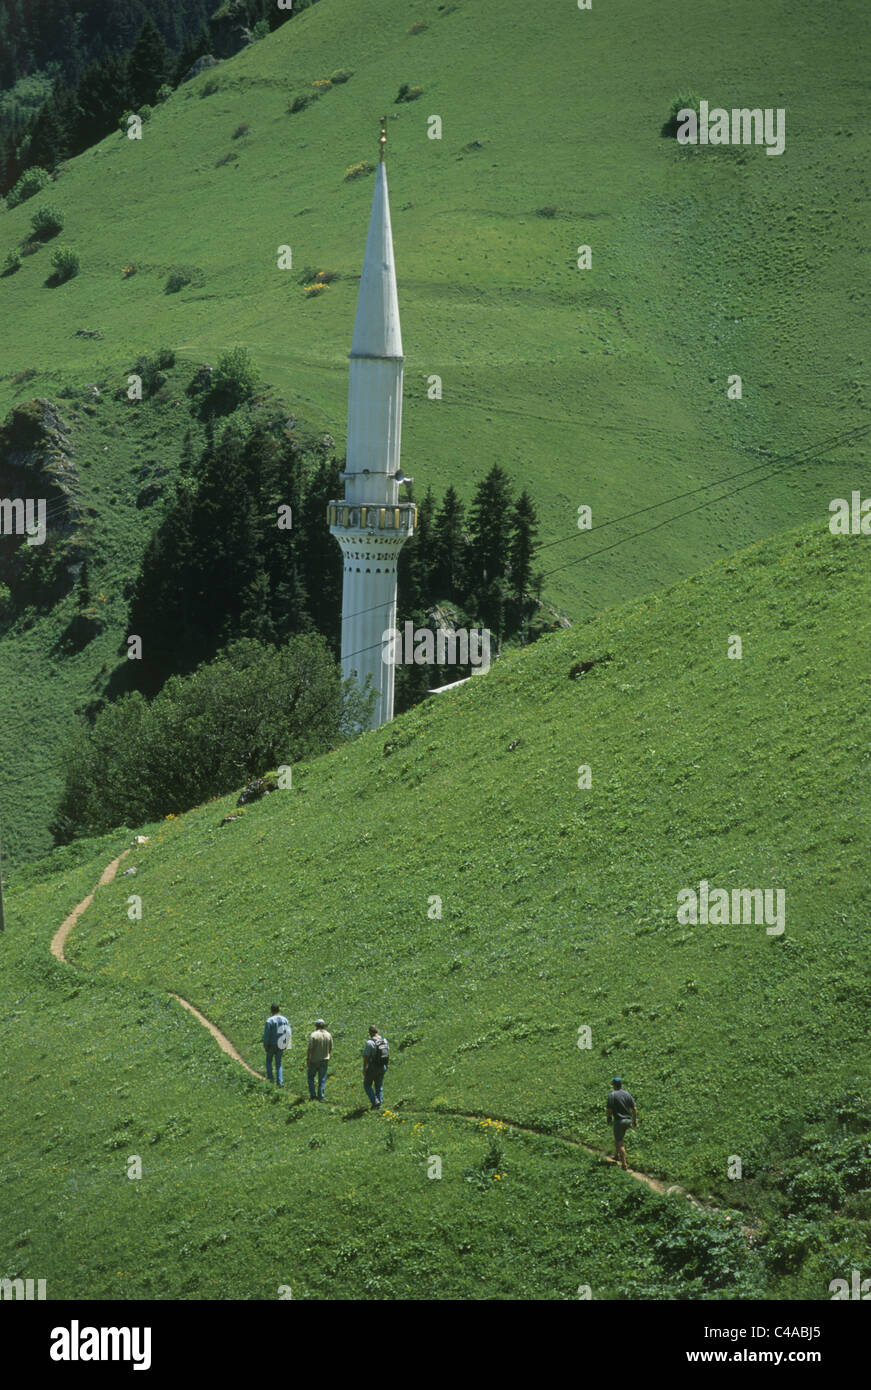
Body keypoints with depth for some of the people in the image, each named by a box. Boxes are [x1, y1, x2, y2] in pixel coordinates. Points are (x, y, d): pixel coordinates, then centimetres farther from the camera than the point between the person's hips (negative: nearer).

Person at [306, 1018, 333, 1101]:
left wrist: (307, 1059, -7)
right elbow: (331, 1048, 4)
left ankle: (312, 1095, 8)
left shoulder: (313, 1035, -15)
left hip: (314, 1060, -3)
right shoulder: (329, 1035, -1)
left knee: (311, 1077, 14)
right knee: (322, 1079, 9)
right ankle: (320, 1096, 8)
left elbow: (310, 1049, -16)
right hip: (325, 1060, 3)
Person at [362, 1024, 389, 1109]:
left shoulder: (370, 1043, -20)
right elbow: (388, 1053, 8)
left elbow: (366, 1057, -17)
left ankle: (374, 1101, -4)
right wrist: (386, 1065, 19)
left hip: (373, 1067, -6)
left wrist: (364, 1069, -7)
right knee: (379, 1086, 16)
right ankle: (378, 1105, 18)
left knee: (367, 1085, 11)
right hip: (382, 1067, 6)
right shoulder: (384, 1040, -1)